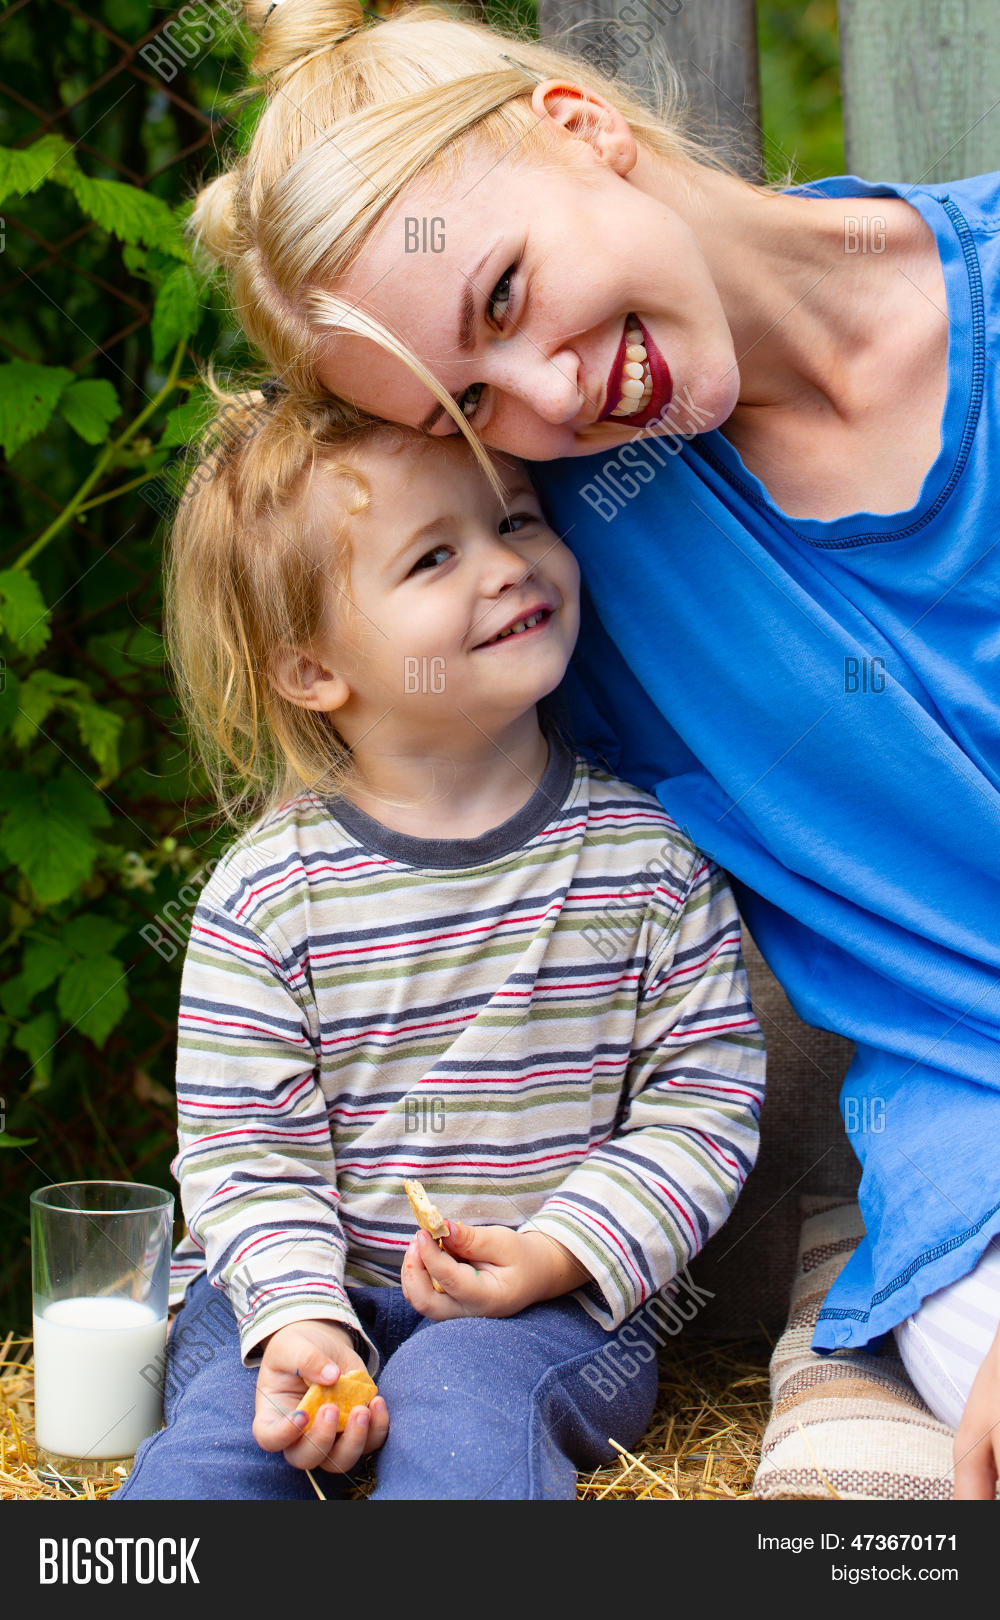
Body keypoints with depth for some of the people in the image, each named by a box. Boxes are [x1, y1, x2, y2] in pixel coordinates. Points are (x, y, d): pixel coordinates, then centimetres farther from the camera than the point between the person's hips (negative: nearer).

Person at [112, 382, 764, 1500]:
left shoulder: (643, 850, -4)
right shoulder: (268, 891, -5)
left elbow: (706, 1096, -2)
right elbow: (245, 1147, -4)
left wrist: (556, 1255, -15)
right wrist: (298, 1317, -21)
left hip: (570, 1299, -1)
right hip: (314, 1285, 1)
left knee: (461, 1395, -30)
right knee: (228, 1413, -25)